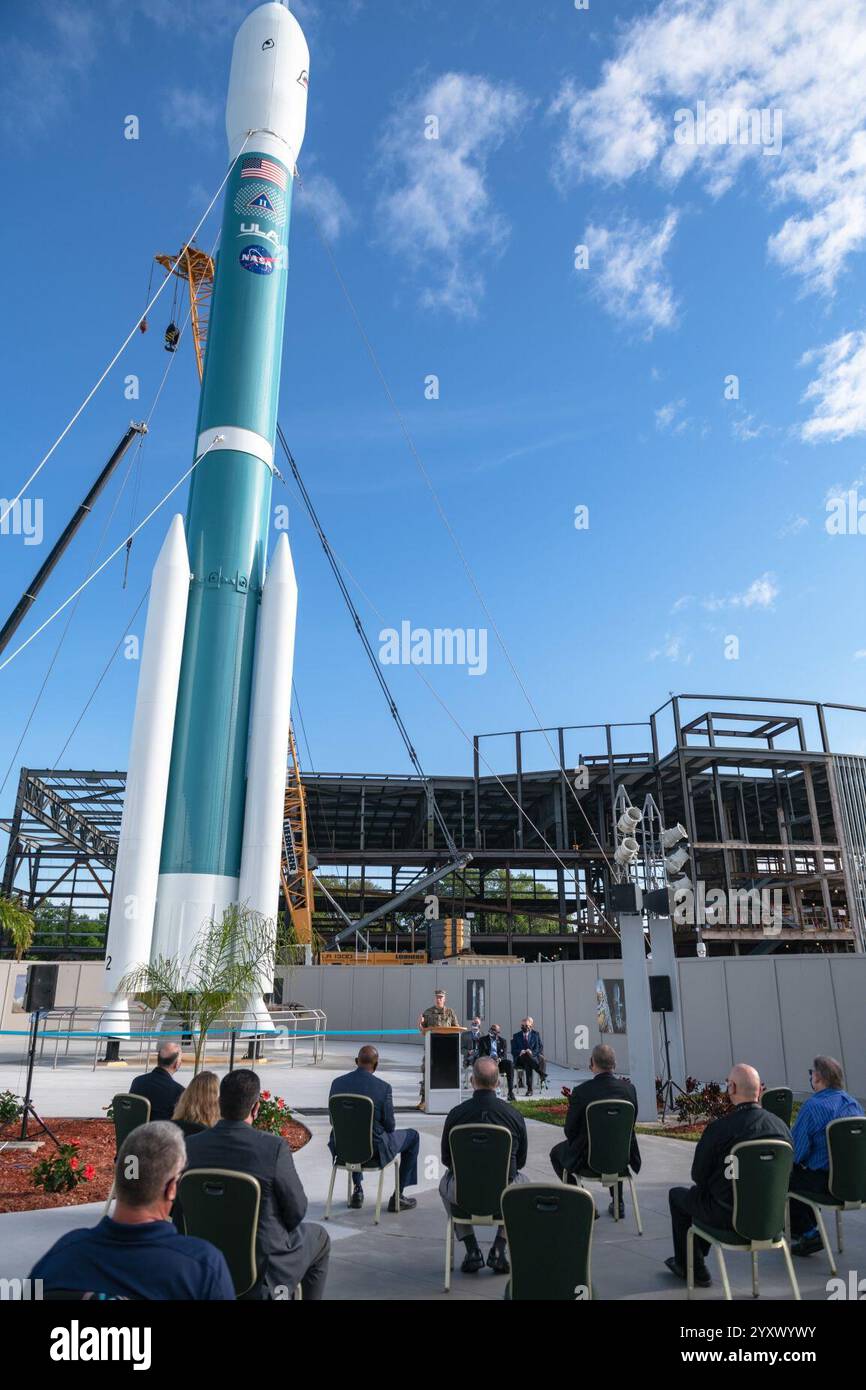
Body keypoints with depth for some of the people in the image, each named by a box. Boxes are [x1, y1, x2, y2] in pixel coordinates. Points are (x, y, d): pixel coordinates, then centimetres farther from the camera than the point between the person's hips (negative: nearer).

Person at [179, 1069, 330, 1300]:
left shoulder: (190, 1145, -15)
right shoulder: (274, 1147, -26)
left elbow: (179, 1214, -2)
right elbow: (297, 1211, -14)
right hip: (262, 1269, -4)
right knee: (318, 1237, 26)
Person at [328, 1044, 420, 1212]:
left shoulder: (337, 1083, -7)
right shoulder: (383, 1087, -19)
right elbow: (390, 1125, -10)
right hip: (374, 1149, -4)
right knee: (413, 1136, 20)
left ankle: (357, 1190, 38)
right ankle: (398, 1196, 21)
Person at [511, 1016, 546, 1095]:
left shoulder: (536, 1034, 15)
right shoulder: (516, 1036, 16)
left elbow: (541, 1048, 5)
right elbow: (513, 1051, 9)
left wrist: (532, 1052, -14)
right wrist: (520, 1052, -14)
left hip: (534, 1057, 0)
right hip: (520, 1059, 0)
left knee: (528, 1064, -36)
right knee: (526, 1056, -36)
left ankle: (529, 1089, -29)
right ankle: (542, 1074, -29)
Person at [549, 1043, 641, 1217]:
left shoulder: (581, 1092, -22)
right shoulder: (628, 1088, -13)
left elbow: (570, 1131, -10)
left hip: (588, 1158, -3)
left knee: (556, 1153, 25)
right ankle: (617, 1202, 35)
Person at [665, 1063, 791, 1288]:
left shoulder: (719, 1128, -23)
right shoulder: (781, 1126, -9)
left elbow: (698, 1176, -10)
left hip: (729, 1217, -5)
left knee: (677, 1195, 22)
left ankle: (693, 1269, 30)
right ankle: (698, 1256, 46)